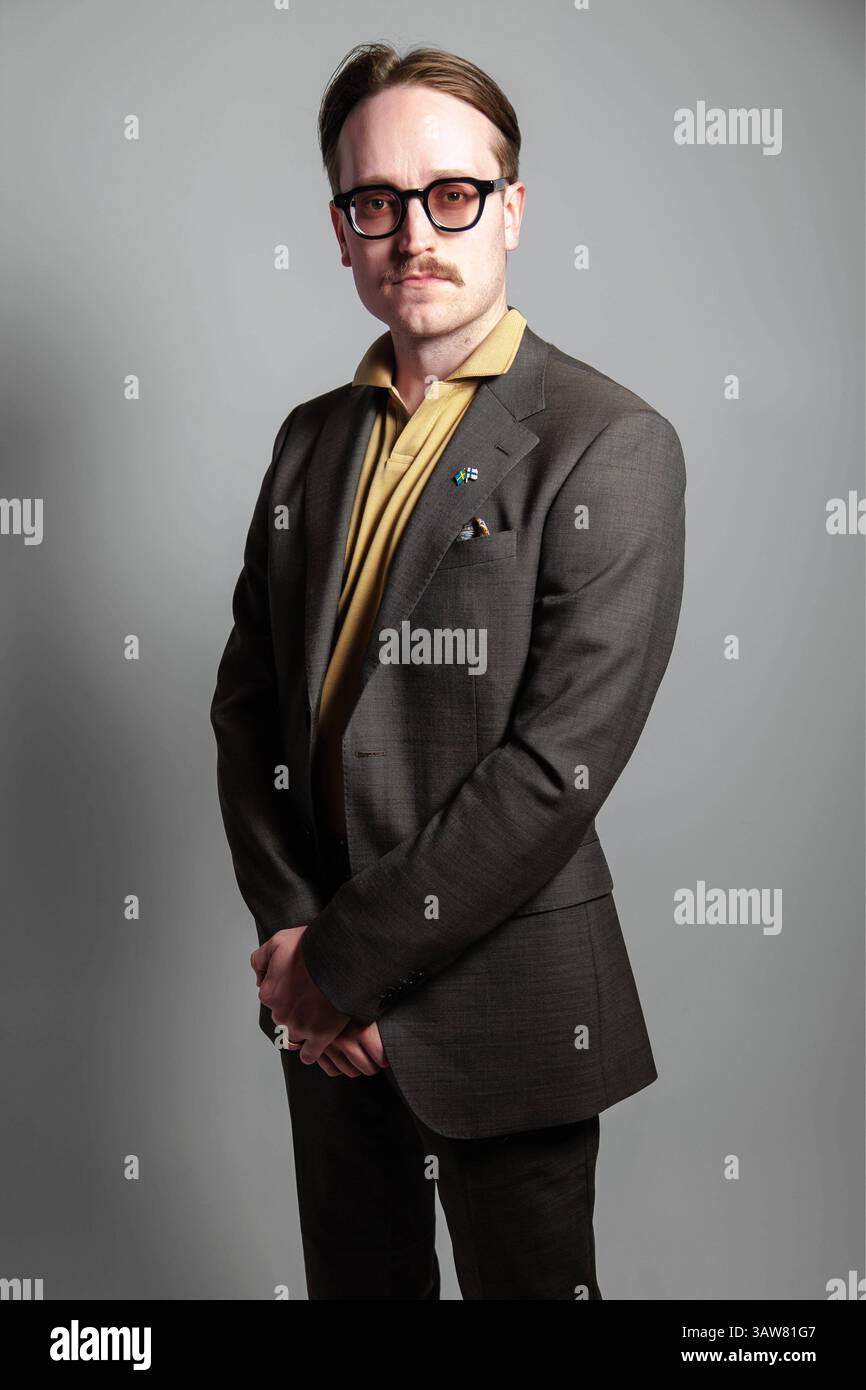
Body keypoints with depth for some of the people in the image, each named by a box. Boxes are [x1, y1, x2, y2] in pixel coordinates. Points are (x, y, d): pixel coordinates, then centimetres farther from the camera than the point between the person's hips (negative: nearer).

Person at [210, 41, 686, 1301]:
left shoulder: (612, 447, -13)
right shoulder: (313, 438, 7)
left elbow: (557, 763, -20)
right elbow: (249, 699, 6)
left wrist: (344, 961, -15)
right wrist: (291, 935, -7)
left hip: (500, 1001, -5)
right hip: (328, 1007, 5)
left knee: (521, 1282, 12)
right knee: (352, 1280, 19)